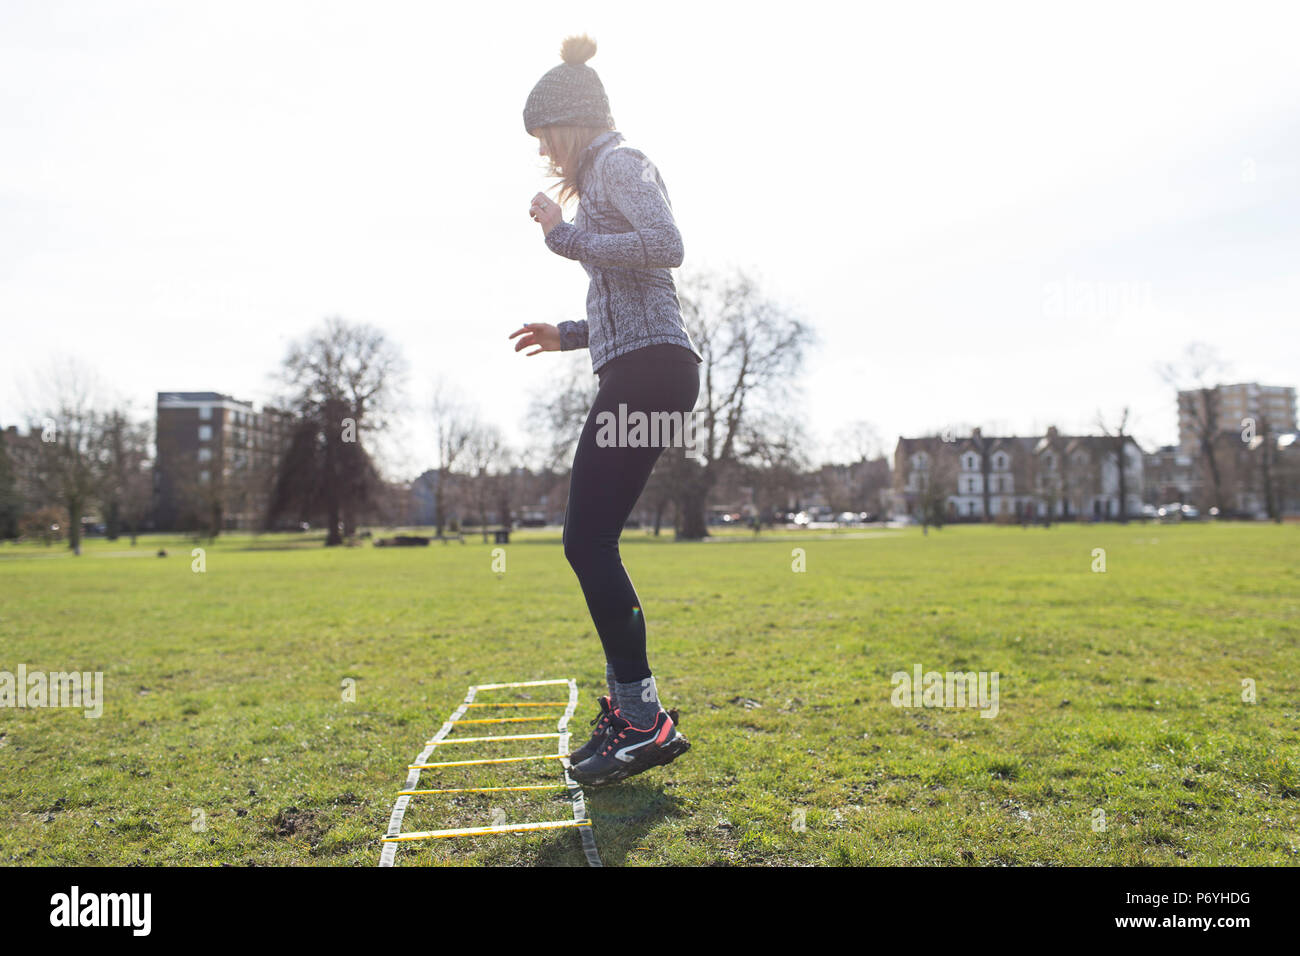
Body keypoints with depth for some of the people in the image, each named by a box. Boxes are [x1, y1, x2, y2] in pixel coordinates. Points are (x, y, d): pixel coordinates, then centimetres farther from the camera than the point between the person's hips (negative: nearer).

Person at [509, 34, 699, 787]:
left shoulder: (620, 161, 0)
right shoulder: (605, 177, 28)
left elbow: (667, 246, -20)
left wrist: (568, 237, -12)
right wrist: (569, 334, 21)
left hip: (648, 370, -10)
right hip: (641, 370, 10)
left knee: (588, 541, -13)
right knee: (593, 542, 9)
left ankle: (644, 720, -10)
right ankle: (629, 704, 16)